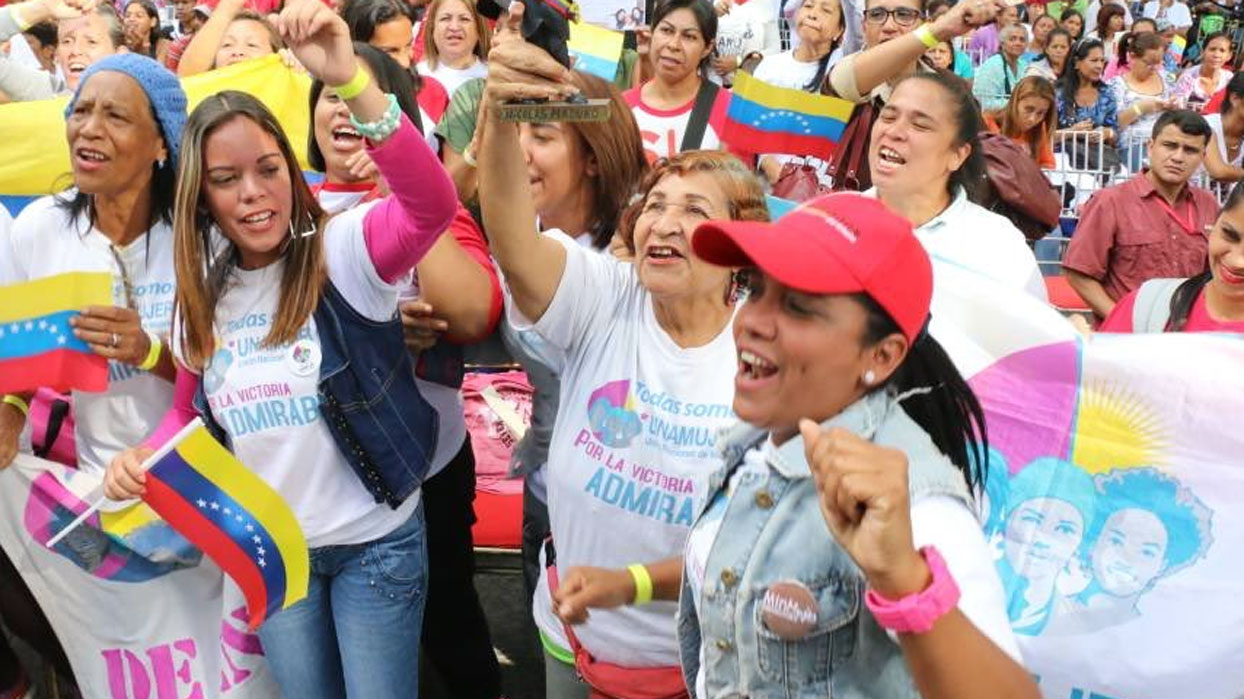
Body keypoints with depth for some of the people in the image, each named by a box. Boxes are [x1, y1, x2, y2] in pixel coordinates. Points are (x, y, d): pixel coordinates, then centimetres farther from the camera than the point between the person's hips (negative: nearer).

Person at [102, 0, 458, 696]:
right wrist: (142, 456, -8)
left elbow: (433, 204, -38)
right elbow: (193, 411, 14)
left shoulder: (345, 251, -17)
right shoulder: (202, 294, 2)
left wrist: (350, 80, -48)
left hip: (376, 540, -5)